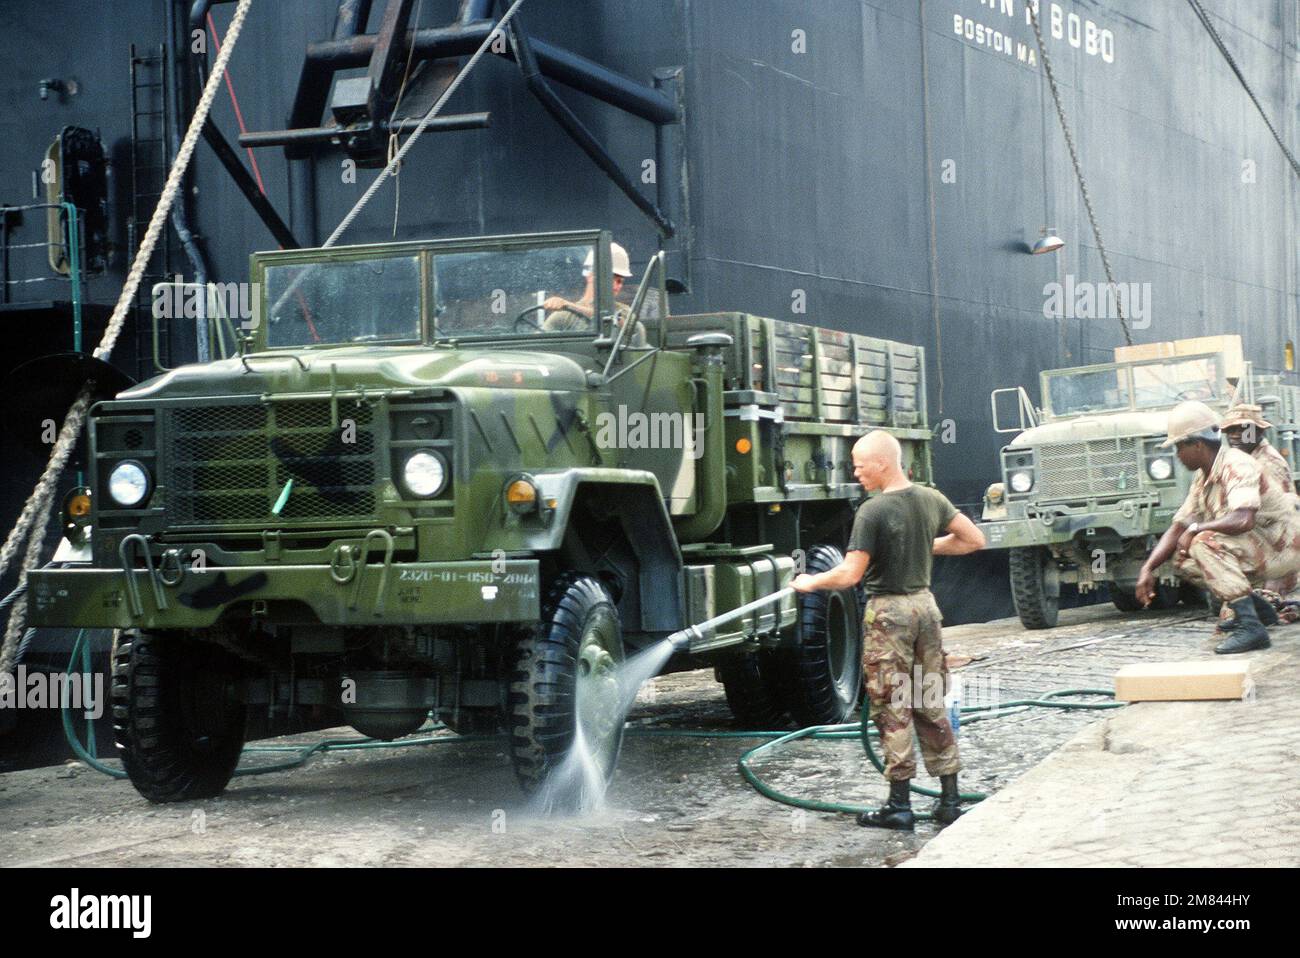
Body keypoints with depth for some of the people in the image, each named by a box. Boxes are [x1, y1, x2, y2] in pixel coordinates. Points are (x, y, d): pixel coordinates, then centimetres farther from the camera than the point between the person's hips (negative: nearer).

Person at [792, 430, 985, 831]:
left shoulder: (872, 511, -16)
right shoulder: (931, 499, 4)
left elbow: (850, 574, -18)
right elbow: (975, 540, 11)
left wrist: (810, 582, -2)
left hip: (887, 610, -6)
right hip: (924, 603, 6)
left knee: (892, 710, 1)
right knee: (932, 706, 12)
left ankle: (899, 805, 3)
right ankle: (950, 801, 13)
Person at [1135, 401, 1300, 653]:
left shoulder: (1237, 466, -21)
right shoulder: (1202, 480, 9)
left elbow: (1243, 520, -37)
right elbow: (1178, 528, 10)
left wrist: (1196, 529, -23)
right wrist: (1147, 569, -2)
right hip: (1257, 551, 10)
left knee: (1205, 542, -29)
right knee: (1183, 561, 1)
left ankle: (1250, 626, -30)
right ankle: (1259, 609, 8)